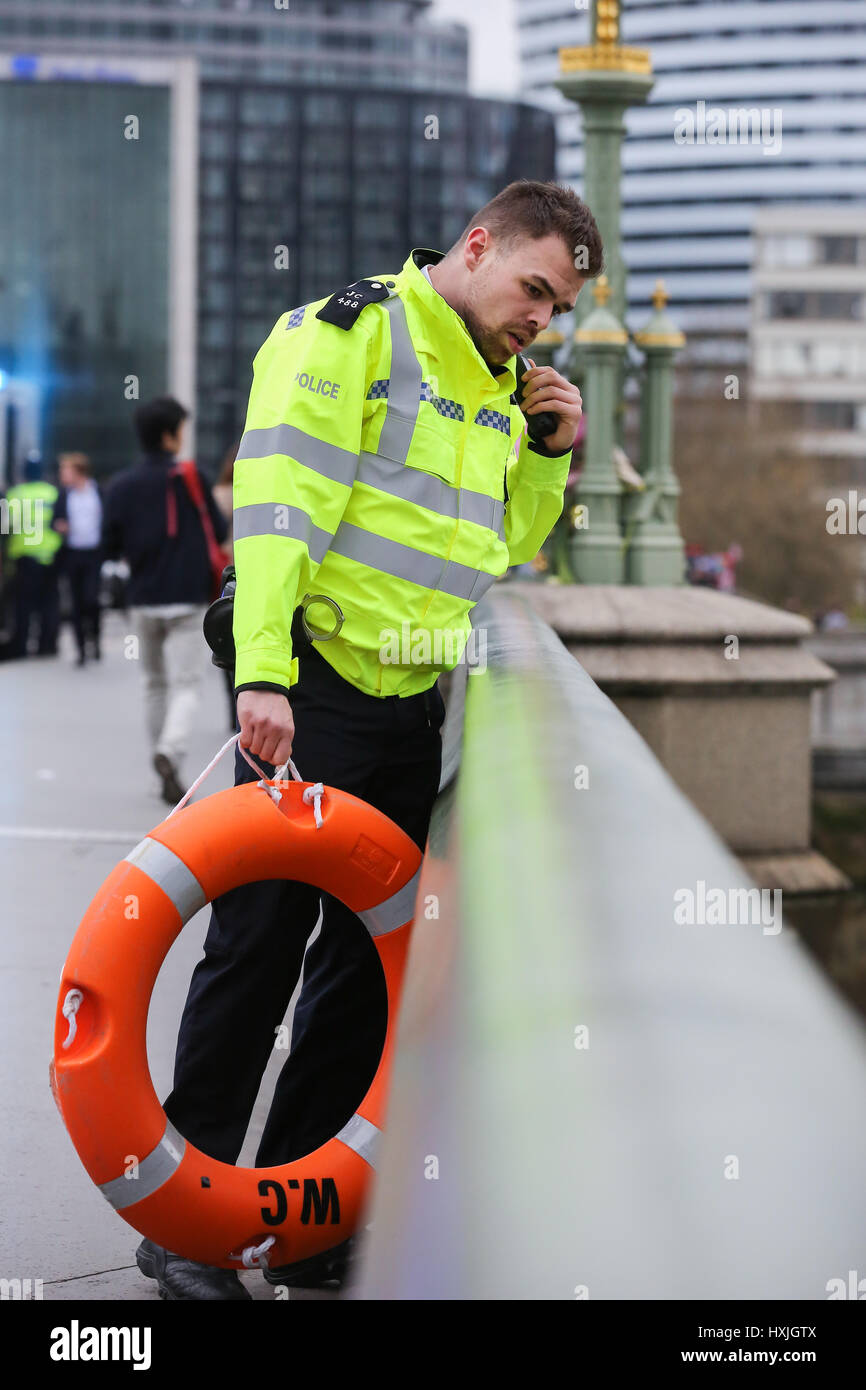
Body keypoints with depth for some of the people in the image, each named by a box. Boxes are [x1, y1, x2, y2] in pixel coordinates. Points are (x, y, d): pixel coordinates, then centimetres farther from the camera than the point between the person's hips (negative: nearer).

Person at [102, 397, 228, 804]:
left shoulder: (120, 486, 0)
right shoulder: (190, 478, -8)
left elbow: (110, 547, 2)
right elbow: (220, 532, -3)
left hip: (143, 602, 4)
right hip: (188, 601, -3)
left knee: (155, 683, 17)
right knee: (186, 684, -4)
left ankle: (163, 761, 20)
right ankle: (170, 751, -27)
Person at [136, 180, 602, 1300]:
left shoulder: (500, 391, 16)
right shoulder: (347, 334, -7)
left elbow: (506, 556, 23)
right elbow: (278, 503, -17)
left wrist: (549, 455, 6)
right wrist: (261, 672, -26)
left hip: (417, 712, 7)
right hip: (313, 693, -7)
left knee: (367, 961, 9)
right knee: (260, 946, -4)